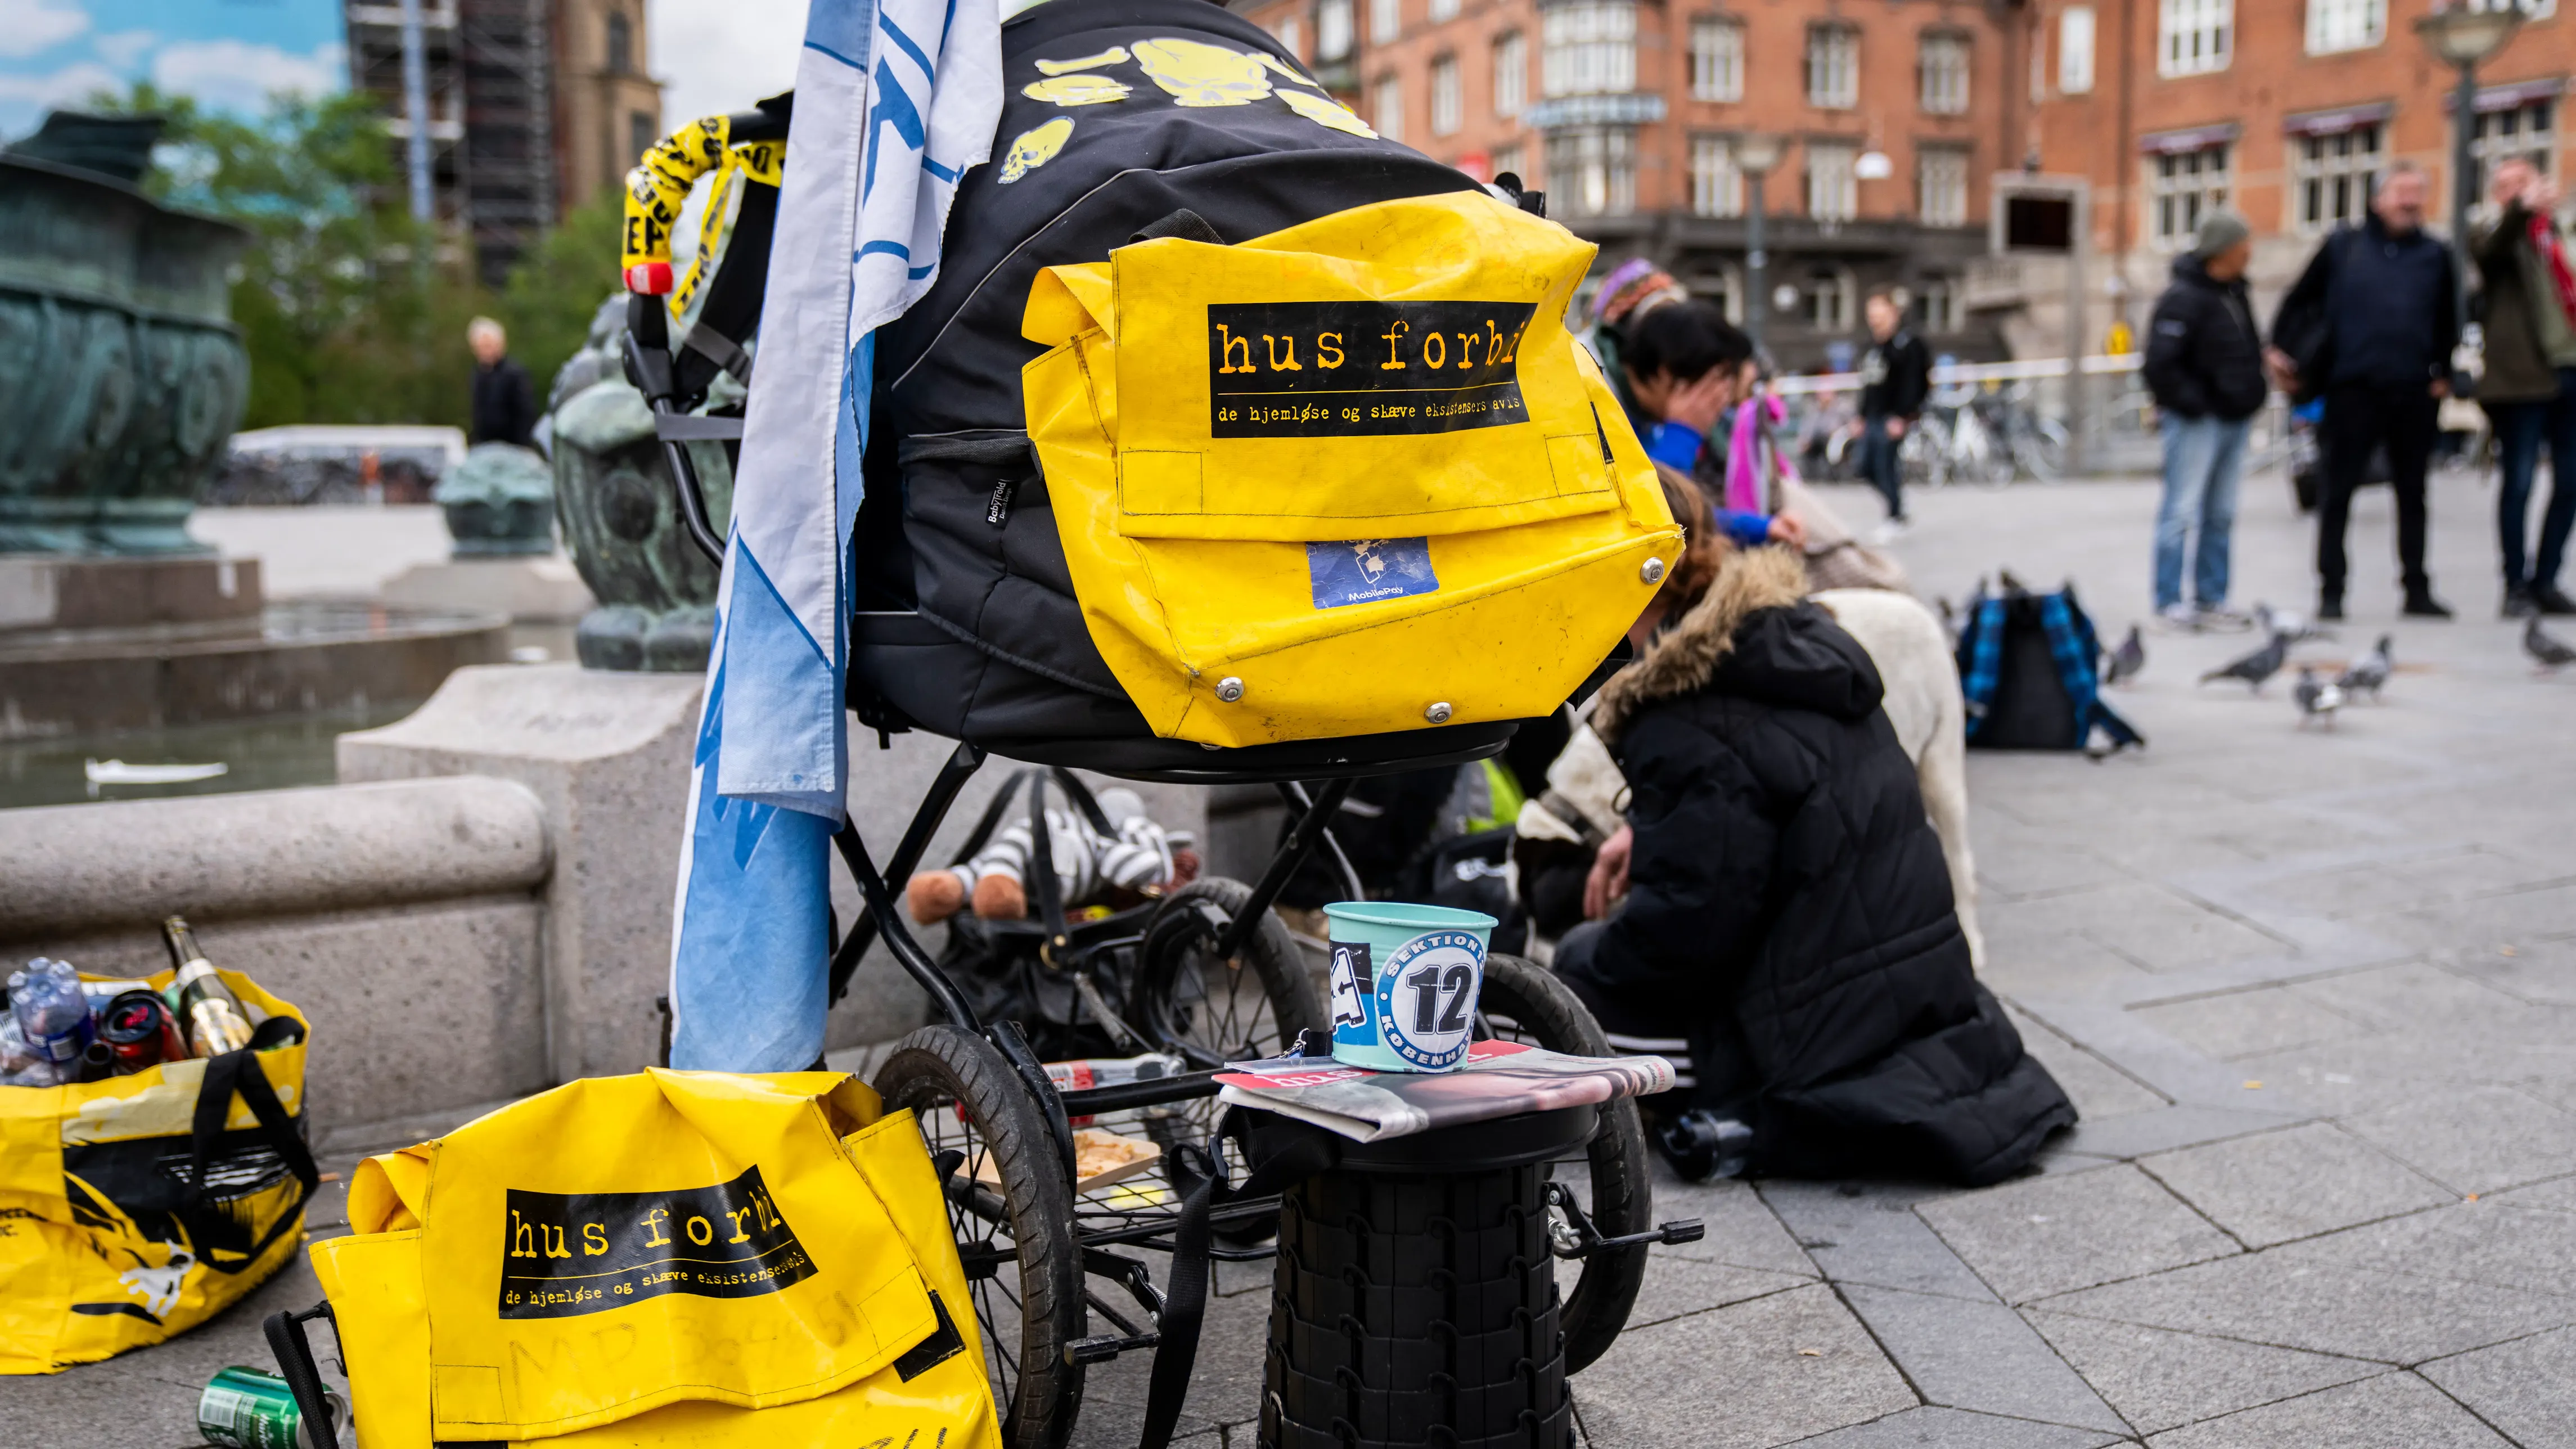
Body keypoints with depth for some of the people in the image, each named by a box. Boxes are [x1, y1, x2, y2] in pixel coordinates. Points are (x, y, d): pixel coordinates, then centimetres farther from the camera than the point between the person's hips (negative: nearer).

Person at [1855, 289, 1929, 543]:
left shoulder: (1907, 345, -10)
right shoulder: (1873, 346, 16)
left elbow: (1911, 383, -16)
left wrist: (1901, 417, -22)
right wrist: (1862, 417, 20)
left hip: (1893, 417, -8)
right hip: (1874, 416, 8)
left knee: (1885, 465, -8)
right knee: (1867, 468, 6)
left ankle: (1895, 519, 2)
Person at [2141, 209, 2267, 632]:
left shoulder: (2235, 291, 13)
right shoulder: (2183, 299, -16)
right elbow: (2160, 363, -21)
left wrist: (2252, 394, 14)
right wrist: (2195, 404, -17)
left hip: (2234, 419, 9)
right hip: (2197, 422, -9)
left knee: (2221, 516, 11)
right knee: (2182, 512, -5)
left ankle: (2212, 600, 17)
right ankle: (2170, 602, 1)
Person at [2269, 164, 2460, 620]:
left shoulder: (2435, 255, 9)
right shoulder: (2343, 246, 3)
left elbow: (2447, 323, 17)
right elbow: (2299, 301, 7)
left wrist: (2442, 374, 11)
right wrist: (2281, 350, -1)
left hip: (2414, 393, 3)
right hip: (2353, 389, -2)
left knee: (2413, 494, 9)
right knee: (2338, 492, -1)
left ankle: (2417, 590, 16)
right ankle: (2330, 591, 4)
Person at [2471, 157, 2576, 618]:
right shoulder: (2495, 235, 0)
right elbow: (2491, 251, -25)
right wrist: (2523, 208, -42)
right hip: (2523, 376, -6)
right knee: (2519, 482, -5)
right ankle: (2517, 586, 1)